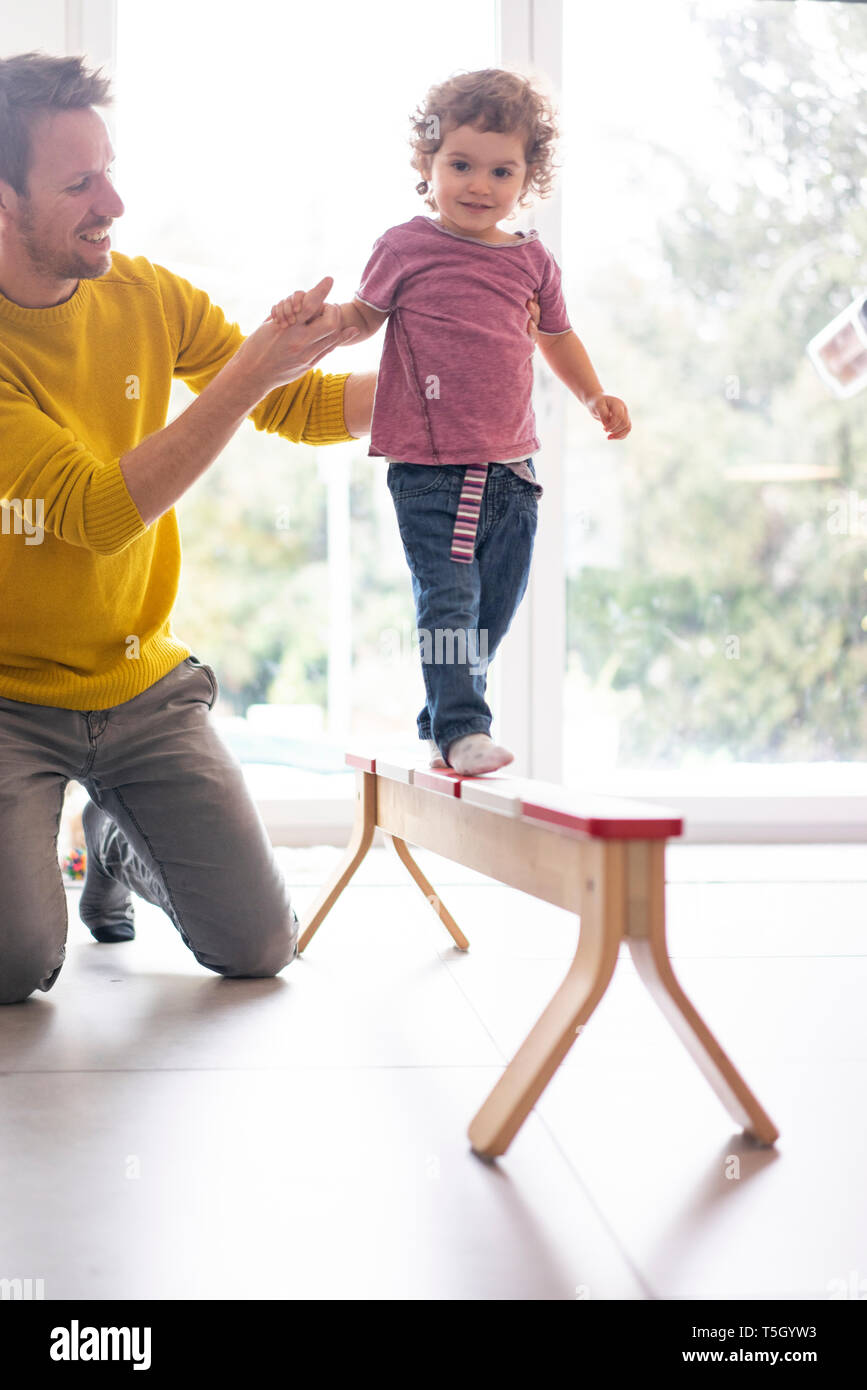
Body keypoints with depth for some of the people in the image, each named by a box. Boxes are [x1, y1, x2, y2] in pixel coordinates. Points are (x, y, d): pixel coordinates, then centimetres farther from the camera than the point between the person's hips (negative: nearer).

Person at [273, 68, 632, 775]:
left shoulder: (532, 259, 9)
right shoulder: (406, 247, -1)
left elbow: (557, 334, 24)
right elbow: (364, 316, 10)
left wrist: (596, 395, 15)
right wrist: (311, 318, -9)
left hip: (510, 471, 4)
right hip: (428, 470, -4)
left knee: (491, 611, 10)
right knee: (447, 600, -14)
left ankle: (439, 726, 25)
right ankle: (461, 730, -9)